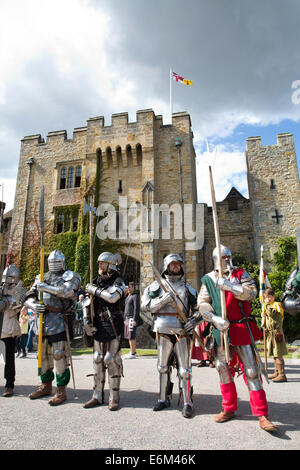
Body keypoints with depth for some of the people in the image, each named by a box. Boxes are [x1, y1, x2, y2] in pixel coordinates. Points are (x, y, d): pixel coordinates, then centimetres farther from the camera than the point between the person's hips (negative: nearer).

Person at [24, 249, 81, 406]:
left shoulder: (69, 276, 2)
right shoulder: (41, 278, 18)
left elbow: (66, 291, -18)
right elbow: (28, 298, 13)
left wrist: (45, 287, -16)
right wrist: (34, 305, -10)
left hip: (58, 321, -6)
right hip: (41, 322, 6)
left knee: (59, 356, -5)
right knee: (44, 356, 15)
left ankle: (61, 391, 6)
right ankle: (46, 386, 31)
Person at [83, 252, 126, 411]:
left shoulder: (118, 282, -6)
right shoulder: (96, 282, 12)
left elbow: (112, 297, -26)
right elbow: (86, 302, 14)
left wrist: (94, 290, -14)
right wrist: (86, 320, 2)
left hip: (113, 326, -6)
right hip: (98, 326, 6)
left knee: (112, 359, -3)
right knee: (98, 359, 11)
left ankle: (114, 397, 11)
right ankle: (98, 396, 23)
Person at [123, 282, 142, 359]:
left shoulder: (135, 296, -11)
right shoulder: (128, 296, 18)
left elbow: (137, 308, -18)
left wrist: (134, 320, -22)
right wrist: (124, 319, 19)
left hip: (132, 319, -9)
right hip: (127, 319, 9)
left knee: (131, 337, -8)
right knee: (130, 337, 12)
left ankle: (133, 354, -3)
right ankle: (133, 352, 19)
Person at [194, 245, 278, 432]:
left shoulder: (241, 274, 3)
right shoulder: (209, 279, 5)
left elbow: (251, 293, -13)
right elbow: (203, 303, -2)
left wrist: (229, 286, -25)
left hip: (242, 328, -2)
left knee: (251, 370, 0)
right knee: (223, 368, 9)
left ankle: (262, 414, 9)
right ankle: (229, 409, 26)